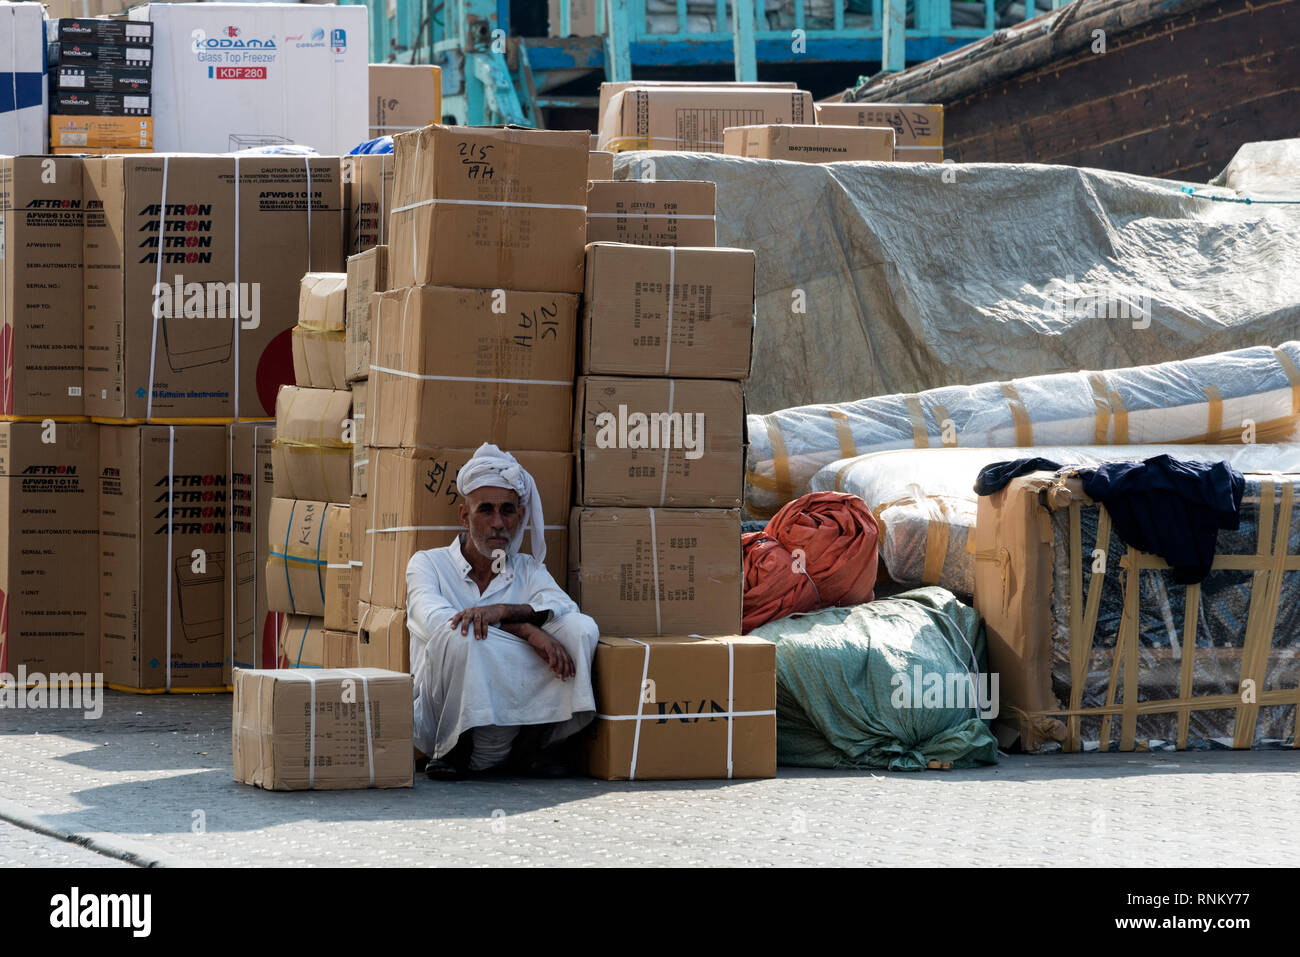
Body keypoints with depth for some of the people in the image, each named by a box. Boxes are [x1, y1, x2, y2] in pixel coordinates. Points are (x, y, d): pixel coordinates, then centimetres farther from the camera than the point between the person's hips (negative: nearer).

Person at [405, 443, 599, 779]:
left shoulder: (528, 571, 17)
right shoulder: (428, 564, 7)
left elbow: (563, 607, -5)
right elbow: (435, 619, -14)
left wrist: (504, 610, -25)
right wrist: (527, 630, -23)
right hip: (444, 723, -3)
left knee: (581, 629, -14)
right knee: (459, 634, -31)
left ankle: (528, 748, -5)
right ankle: (454, 750, -13)